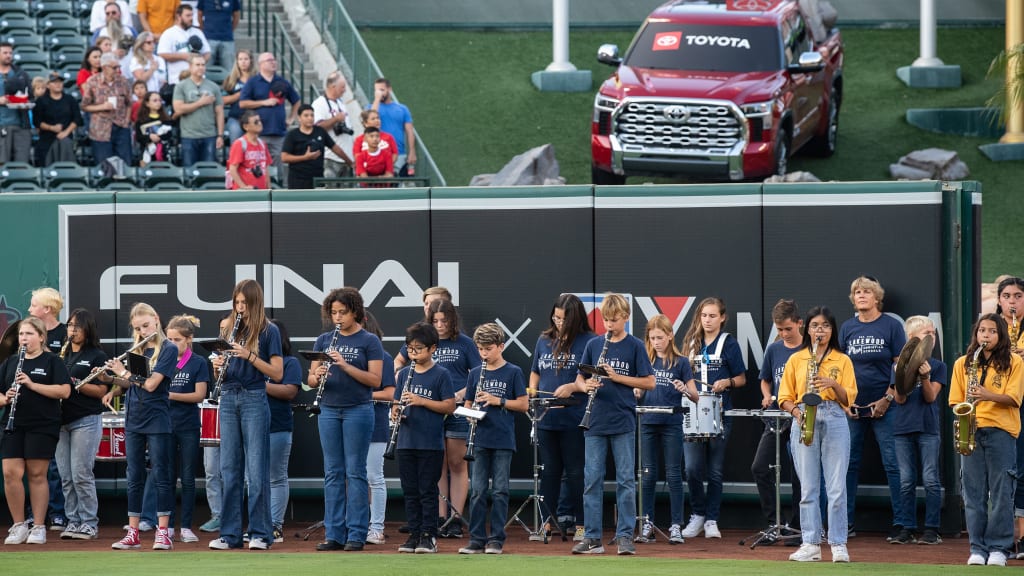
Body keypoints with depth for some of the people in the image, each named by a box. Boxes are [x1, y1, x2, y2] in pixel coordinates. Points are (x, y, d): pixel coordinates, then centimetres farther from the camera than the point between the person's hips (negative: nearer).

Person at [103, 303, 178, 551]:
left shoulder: (168, 350, -8)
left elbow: (150, 384, -17)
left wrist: (124, 373, -8)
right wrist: (110, 380, 0)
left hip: (156, 421, -6)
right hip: (133, 420, 6)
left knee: (161, 475, -3)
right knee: (134, 477, 7)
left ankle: (163, 532, -3)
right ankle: (132, 533, 9)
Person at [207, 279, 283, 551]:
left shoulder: (268, 332, -2)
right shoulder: (234, 331, 14)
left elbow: (277, 374, -8)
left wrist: (249, 355, -17)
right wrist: (220, 366, -4)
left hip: (254, 400, -5)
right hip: (229, 399, 5)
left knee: (256, 470, -4)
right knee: (230, 470, 4)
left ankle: (261, 534, 0)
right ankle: (230, 534, 7)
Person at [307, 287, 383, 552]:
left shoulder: (369, 341, -2)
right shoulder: (324, 340, 10)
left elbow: (375, 380, -10)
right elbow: (311, 379, 8)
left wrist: (345, 365, -21)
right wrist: (318, 376, -16)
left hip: (358, 409, -4)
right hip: (329, 409, 4)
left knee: (355, 472, -3)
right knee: (333, 473, 5)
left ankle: (356, 534, 0)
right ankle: (334, 534, 7)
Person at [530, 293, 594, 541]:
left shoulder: (589, 342, -4)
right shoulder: (544, 340, 12)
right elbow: (535, 372, 22)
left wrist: (572, 387, -19)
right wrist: (532, 390, 4)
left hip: (575, 419, -5)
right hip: (546, 417, 5)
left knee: (576, 472, 0)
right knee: (549, 471, 10)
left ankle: (580, 523, 6)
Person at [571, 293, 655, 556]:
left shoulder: (634, 346, 0)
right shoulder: (594, 345, 8)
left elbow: (649, 382, -3)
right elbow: (579, 380, 11)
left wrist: (617, 377, -13)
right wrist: (586, 385, -12)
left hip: (623, 423, -3)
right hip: (596, 422, 3)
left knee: (625, 480, 0)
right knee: (592, 480, 2)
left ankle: (625, 536, 5)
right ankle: (592, 538, 7)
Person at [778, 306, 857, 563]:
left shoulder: (843, 361, 9)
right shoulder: (796, 360, 11)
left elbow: (849, 398, 3)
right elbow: (785, 398, 9)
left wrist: (833, 384, -15)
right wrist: (796, 411, -10)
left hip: (835, 422, -1)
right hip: (804, 423, 1)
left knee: (837, 488, -5)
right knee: (808, 488, 1)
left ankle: (838, 545, -2)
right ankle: (810, 544, 3)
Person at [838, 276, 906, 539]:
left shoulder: (891, 325, 0)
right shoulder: (847, 328, 10)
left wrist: (887, 399, -11)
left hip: (883, 406, -4)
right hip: (852, 407, 4)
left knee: (893, 464, -4)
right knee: (849, 464, 5)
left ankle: (900, 522, -1)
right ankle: (846, 523, 11)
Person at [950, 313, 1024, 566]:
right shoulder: (963, 363, 12)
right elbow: (956, 400, 11)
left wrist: (988, 395, -21)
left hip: (1001, 431, -2)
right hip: (971, 431, 2)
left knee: (1001, 492, -3)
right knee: (973, 492, 2)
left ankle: (999, 548, 1)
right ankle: (977, 548, 5)